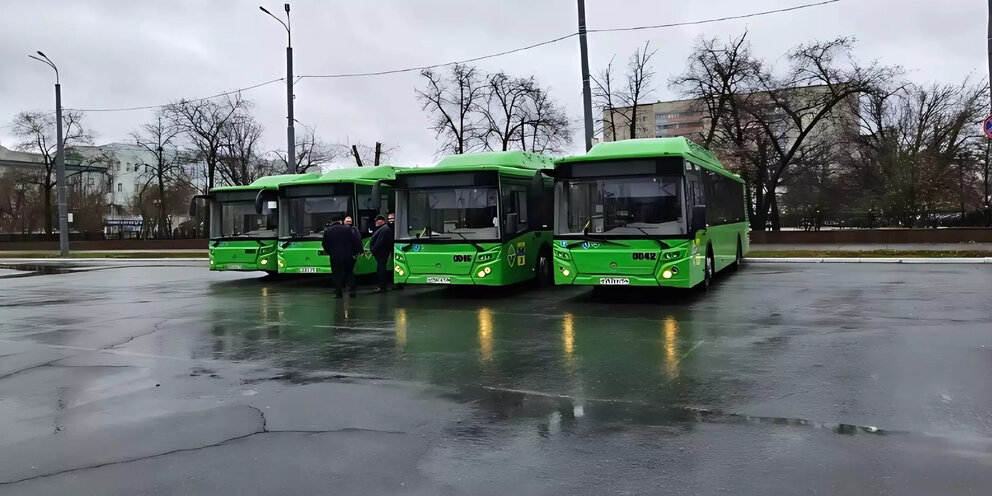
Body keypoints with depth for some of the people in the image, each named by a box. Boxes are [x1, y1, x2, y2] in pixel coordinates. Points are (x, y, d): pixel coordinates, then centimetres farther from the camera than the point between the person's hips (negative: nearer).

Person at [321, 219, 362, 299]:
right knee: (349, 272, 14)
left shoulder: (327, 231, 1)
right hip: (348, 256, 1)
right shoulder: (348, 229, 0)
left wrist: (329, 253, 17)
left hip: (335, 257, -1)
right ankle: (351, 289, 5)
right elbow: (355, 242, 0)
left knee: (337, 275, 5)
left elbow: (324, 244, 5)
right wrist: (355, 252, 10)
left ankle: (338, 293, 4)